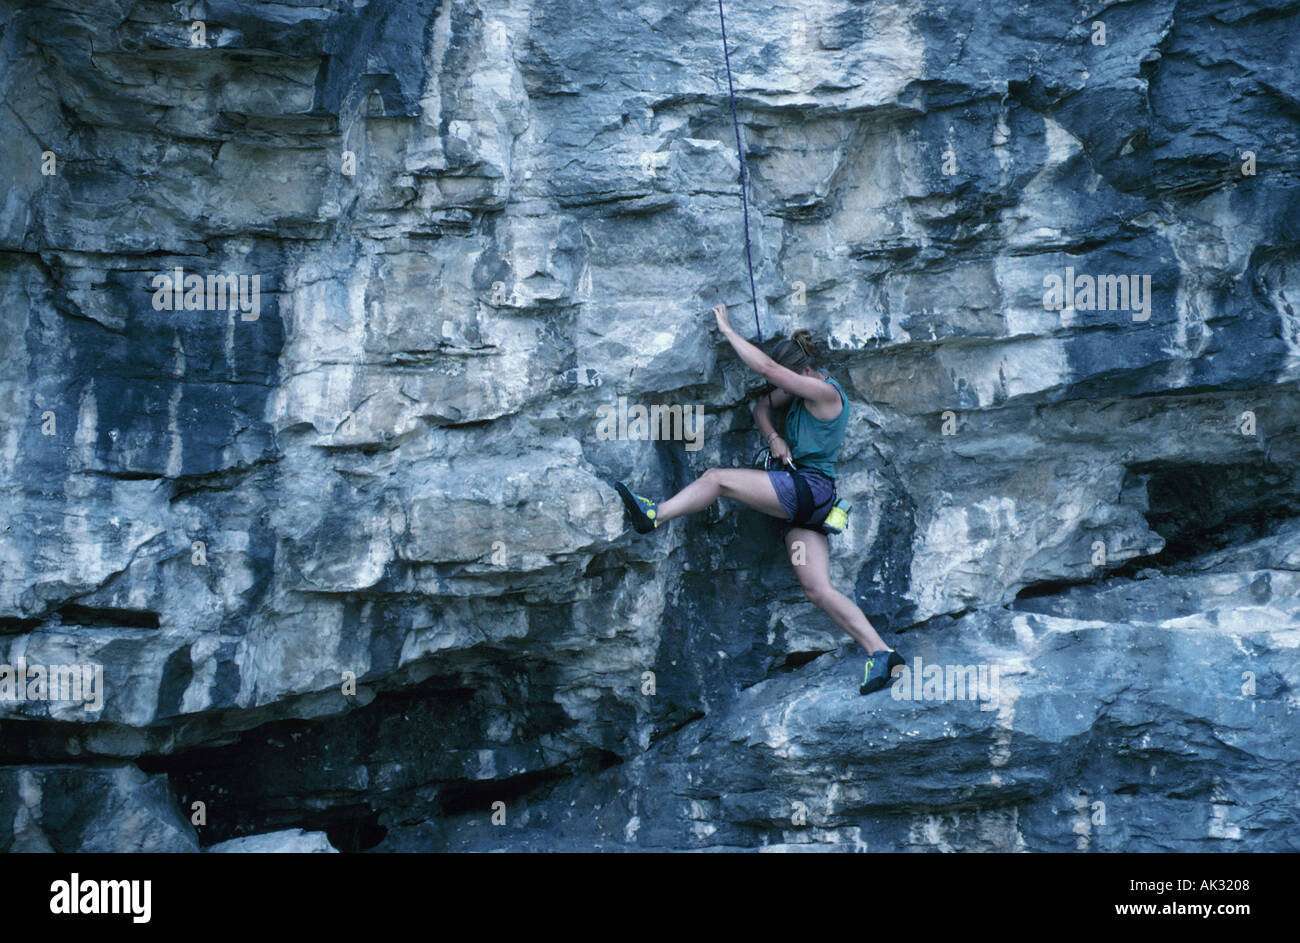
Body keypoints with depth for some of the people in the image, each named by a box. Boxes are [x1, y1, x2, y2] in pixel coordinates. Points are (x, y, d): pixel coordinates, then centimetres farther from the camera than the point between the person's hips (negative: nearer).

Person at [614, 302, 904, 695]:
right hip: (799, 501, 10)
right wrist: (773, 437, 2)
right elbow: (762, 407, 25)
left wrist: (727, 329, -10)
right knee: (818, 589, -2)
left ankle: (654, 515, -4)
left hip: (809, 488, -10)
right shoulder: (802, 391, 17)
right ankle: (881, 654, -8)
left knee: (717, 478, -14)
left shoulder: (825, 392, -11)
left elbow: (766, 368, -18)